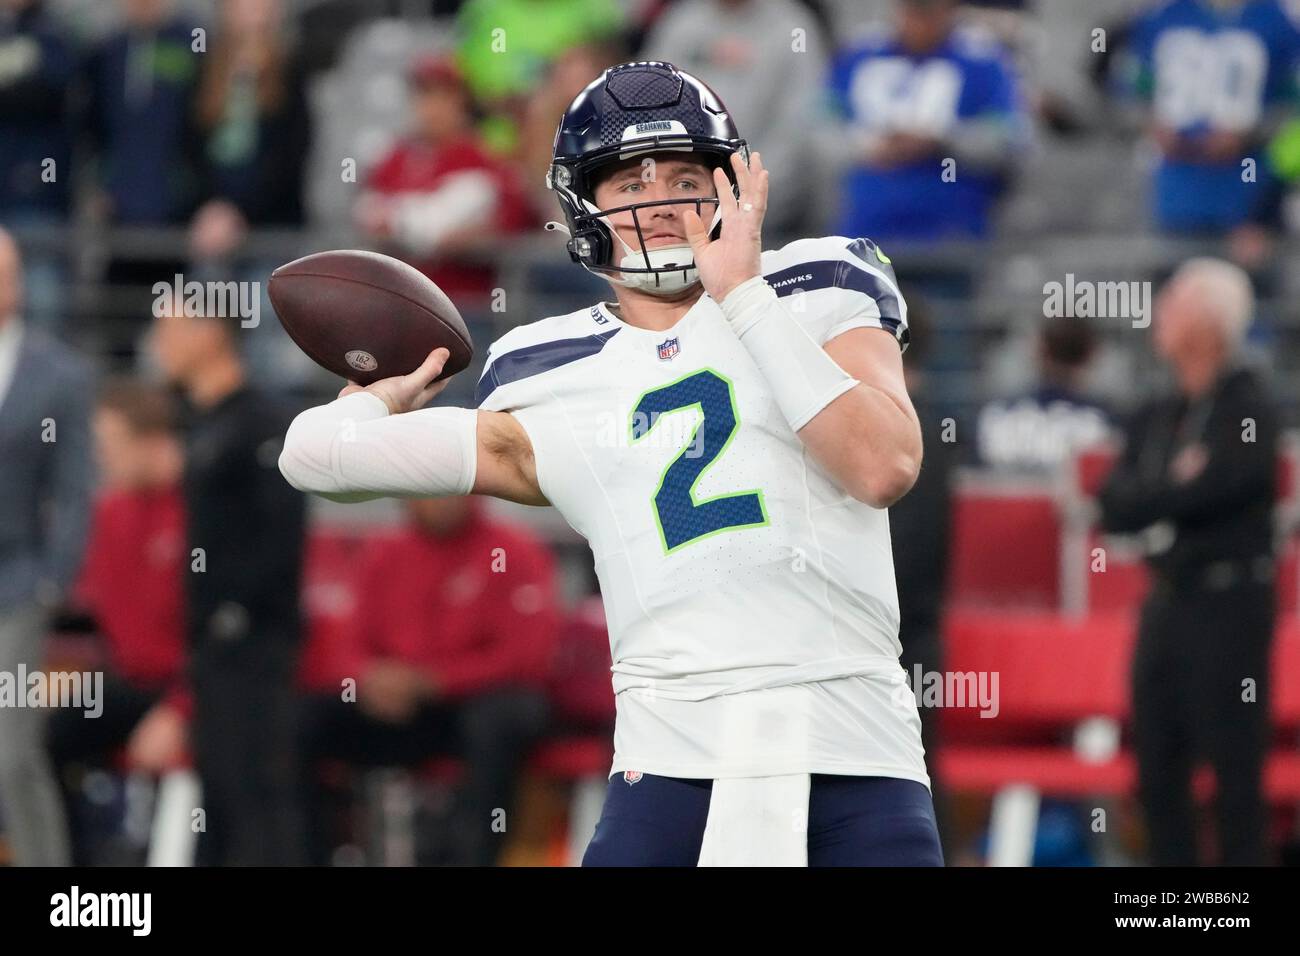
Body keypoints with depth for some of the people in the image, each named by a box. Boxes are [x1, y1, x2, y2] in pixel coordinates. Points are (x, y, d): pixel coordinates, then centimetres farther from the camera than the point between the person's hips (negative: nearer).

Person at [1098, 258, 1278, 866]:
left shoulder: (1249, 410, -6)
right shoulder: (1153, 418, 15)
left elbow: (1218, 486, -19)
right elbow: (1114, 509, 6)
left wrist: (1153, 497, -4)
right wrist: (1177, 486, -8)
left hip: (1229, 605, -7)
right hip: (1167, 604, 7)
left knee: (1234, 771, -6)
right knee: (1158, 772, 7)